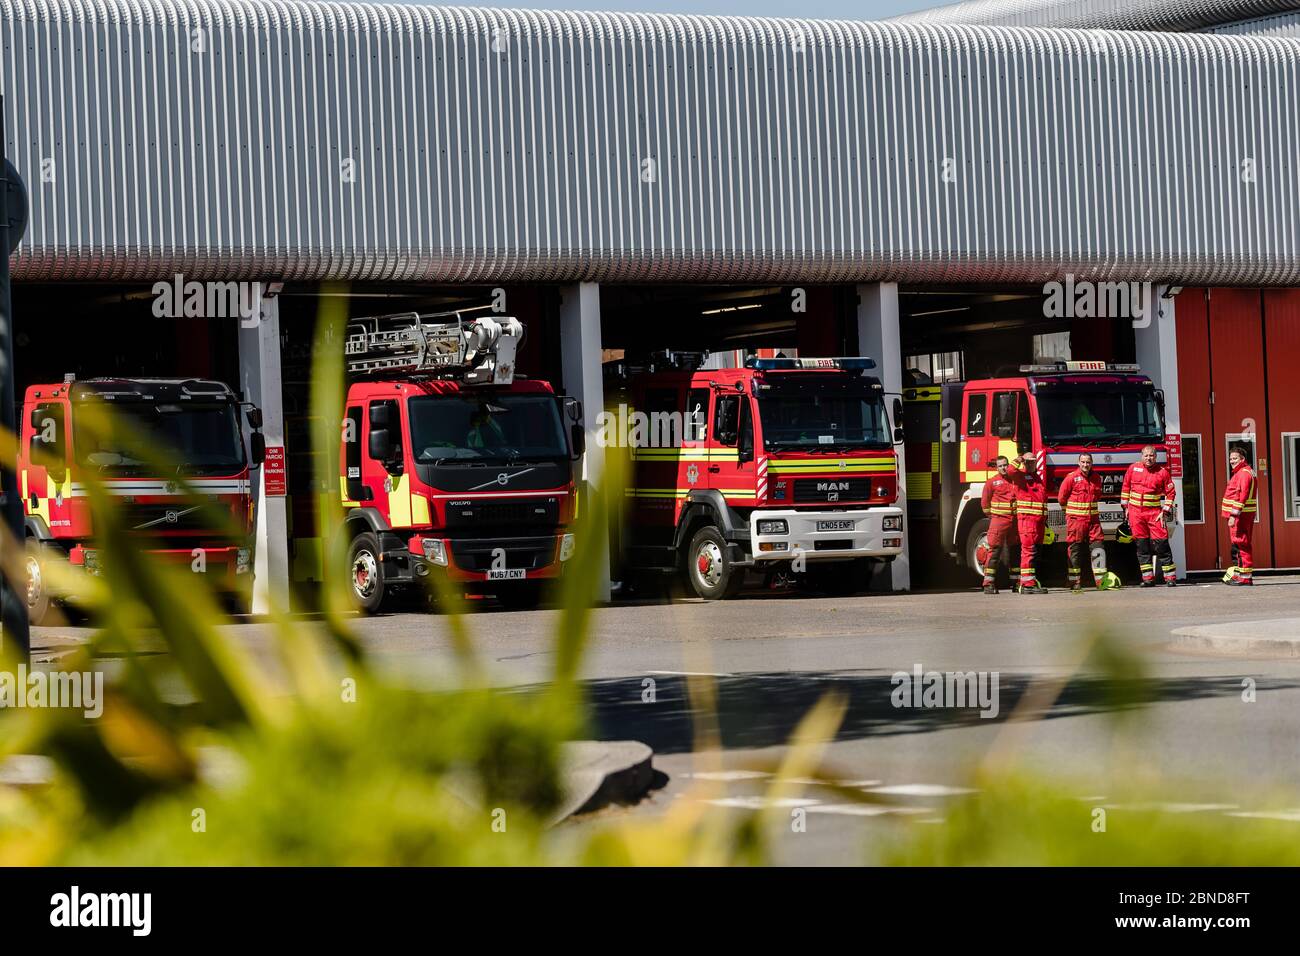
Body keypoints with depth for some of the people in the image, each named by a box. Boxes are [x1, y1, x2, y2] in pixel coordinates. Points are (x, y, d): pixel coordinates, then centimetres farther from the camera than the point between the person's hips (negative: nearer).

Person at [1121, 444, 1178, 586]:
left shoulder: (1162, 472, -1)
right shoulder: (1133, 468, 6)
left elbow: (1170, 493, 2)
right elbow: (1126, 487, 15)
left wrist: (1165, 512, -5)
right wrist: (1126, 507, 11)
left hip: (1154, 513, -2)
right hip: (1136, 513, 2)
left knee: (1161, 543, -8)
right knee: (1142, 546, 2)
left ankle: (1170, 577, -5)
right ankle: (1148, 578, 5)